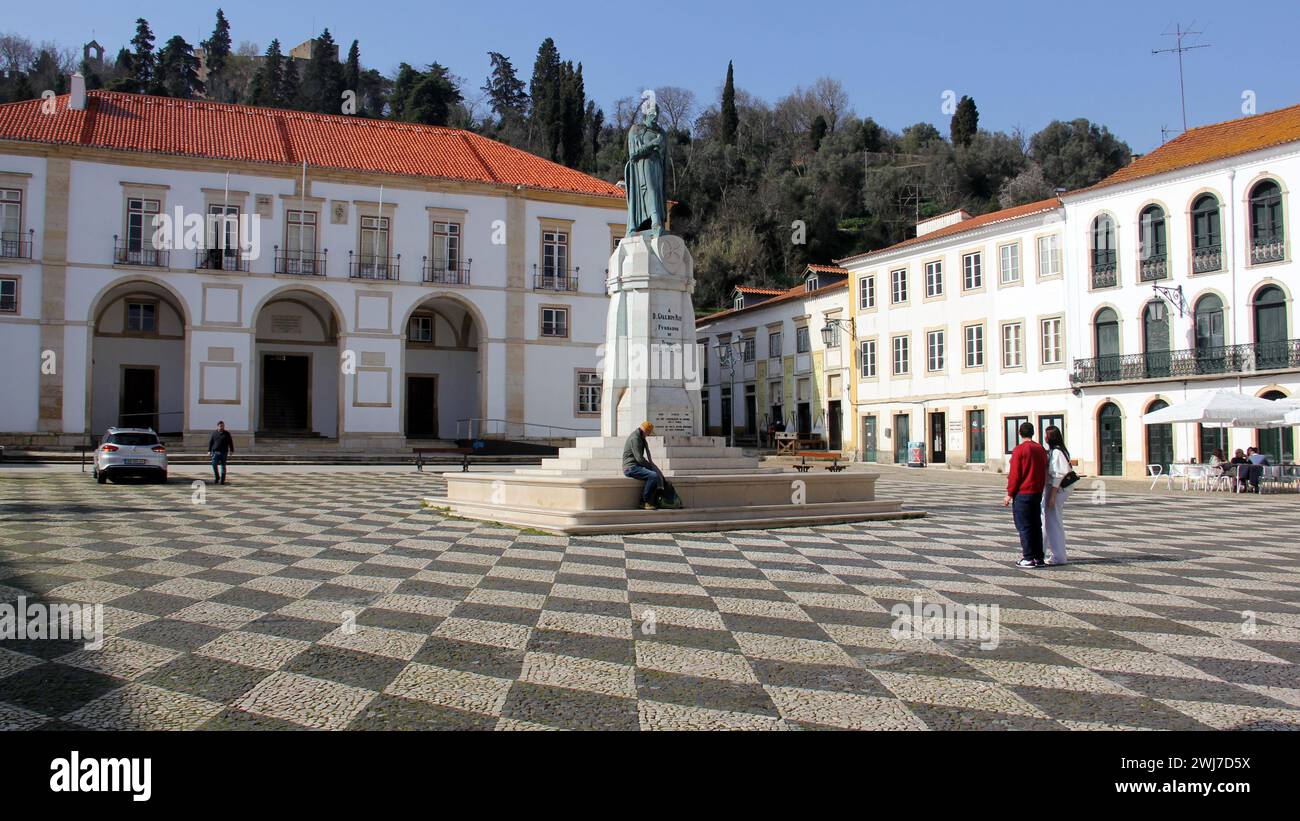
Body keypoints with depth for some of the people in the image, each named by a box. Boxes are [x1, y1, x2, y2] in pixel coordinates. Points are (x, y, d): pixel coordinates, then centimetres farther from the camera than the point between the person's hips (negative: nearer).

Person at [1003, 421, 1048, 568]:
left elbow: (1015, 474, -13)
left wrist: (1009, 494, -7)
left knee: (1024, 526, -2)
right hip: (1038, 492, 7)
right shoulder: (1041, 449, 8)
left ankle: (1028, 558, -2)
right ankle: (1039, 557, 14)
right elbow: (1044, 472, 15)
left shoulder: (1019, 450, -12)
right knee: (1036, 525, 12)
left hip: (1022, 493, -7)